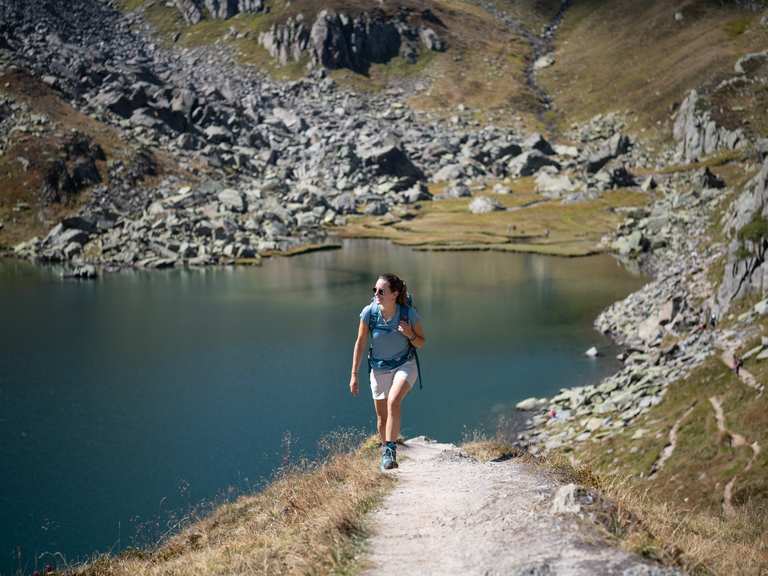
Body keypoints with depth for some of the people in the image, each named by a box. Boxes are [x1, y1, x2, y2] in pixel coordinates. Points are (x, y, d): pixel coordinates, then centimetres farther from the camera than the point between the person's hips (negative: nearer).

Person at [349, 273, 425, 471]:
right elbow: (360, 344, -4)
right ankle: (385, 451, 35)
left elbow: (421, 343, -3)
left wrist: (410, 335, -25)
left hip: (405, 366, -2)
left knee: (393, 401, -29)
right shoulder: (369, 312, -16)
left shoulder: (409, 313, -18)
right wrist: (354, 375, -3)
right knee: (382, 418, 10)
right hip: (379, 370, 2)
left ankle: (390, 451, -22)